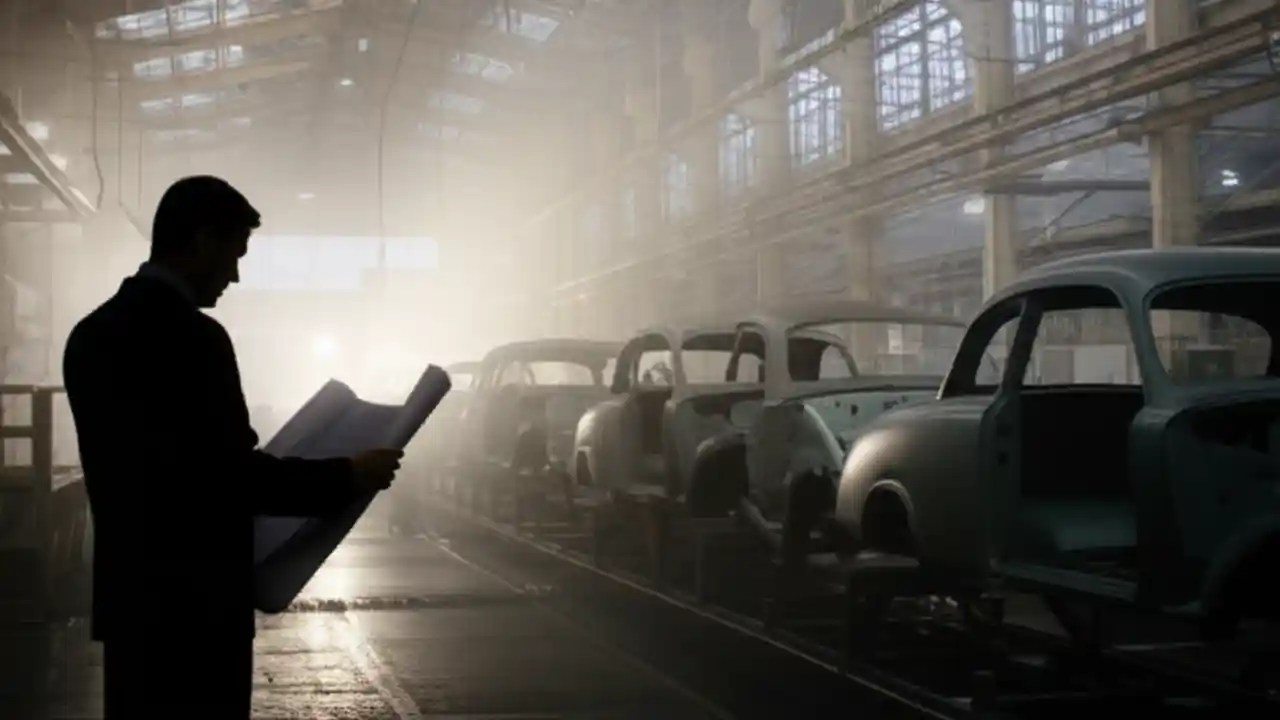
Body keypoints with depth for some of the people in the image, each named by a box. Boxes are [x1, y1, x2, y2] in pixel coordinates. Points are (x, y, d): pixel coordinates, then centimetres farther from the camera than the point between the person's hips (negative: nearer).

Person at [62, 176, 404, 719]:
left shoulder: (92, 333, 9)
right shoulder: (192, 335, -18)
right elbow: (233, 476, -20)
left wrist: (251, 470, 25)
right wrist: (349, 476, -9)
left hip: (130, 595, 9)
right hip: (193, 604, -9)